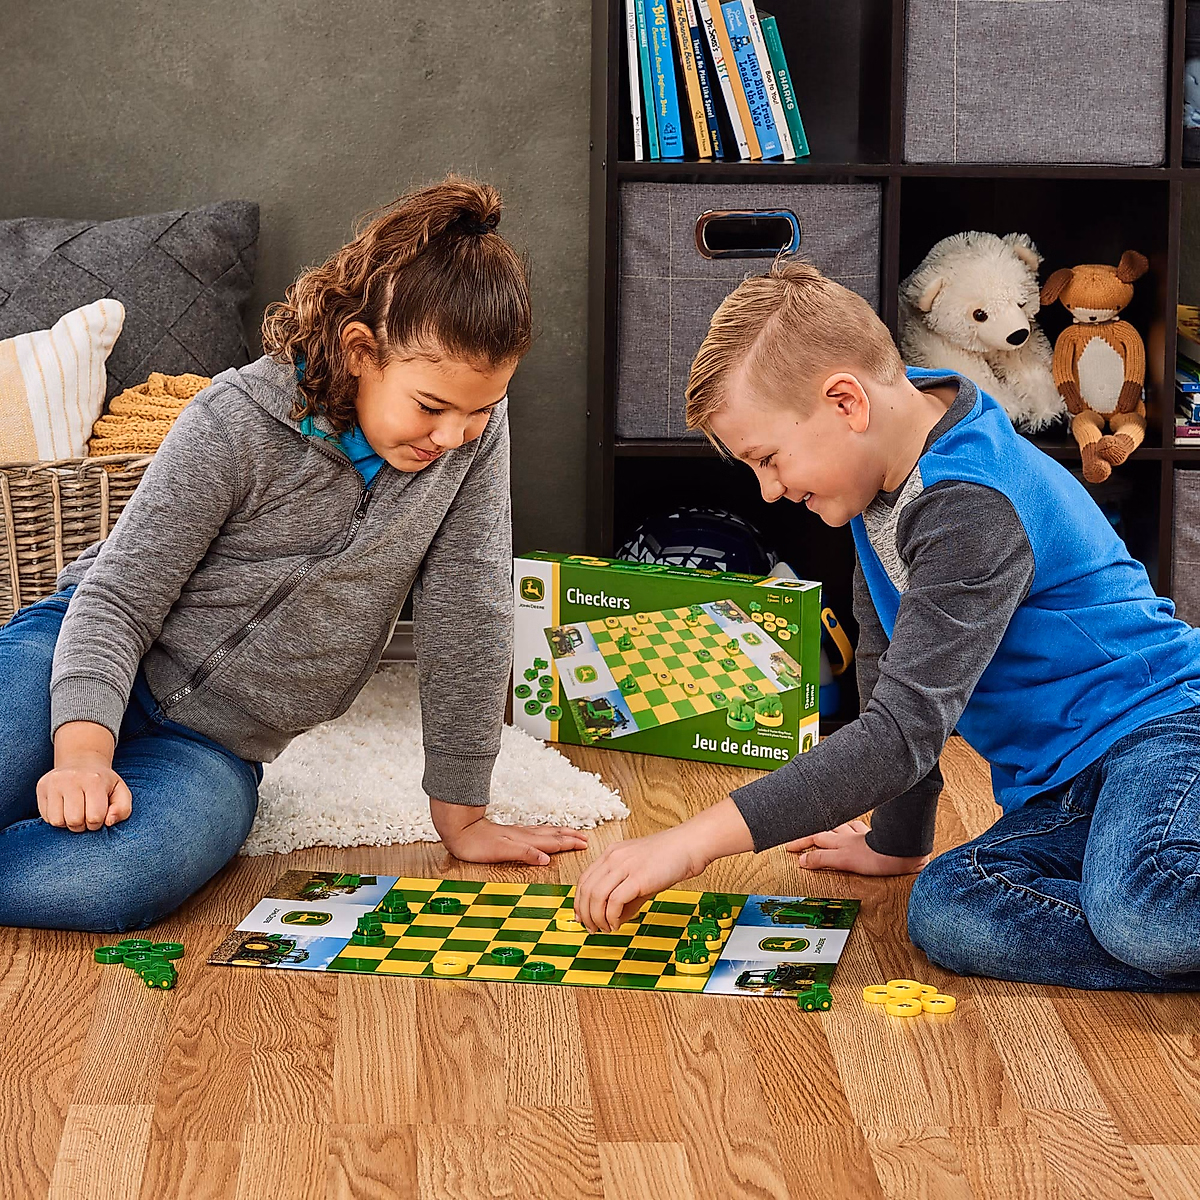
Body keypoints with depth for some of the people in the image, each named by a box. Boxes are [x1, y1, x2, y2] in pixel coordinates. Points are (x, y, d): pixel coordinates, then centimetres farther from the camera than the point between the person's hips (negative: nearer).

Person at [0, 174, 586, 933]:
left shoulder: (475, 427, -7)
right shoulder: (238, 423, -16)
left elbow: (468, 614, -2)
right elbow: (117, 599, -14)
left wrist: (462, 813, -2)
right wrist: (84, 750, -31)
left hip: (212, 749, 3)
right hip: (97, 671, -2)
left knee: (119, 876, -32)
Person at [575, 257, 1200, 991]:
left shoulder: (972, 509, -23)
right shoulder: (888, 476, 8)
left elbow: (907, 728, -29)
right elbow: (891, 662, 21)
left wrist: (700, 839, -31)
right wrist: (898, 839, 24)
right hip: (1056, 788, 9)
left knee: (1139, 908, -42)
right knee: (943, 915, -23)